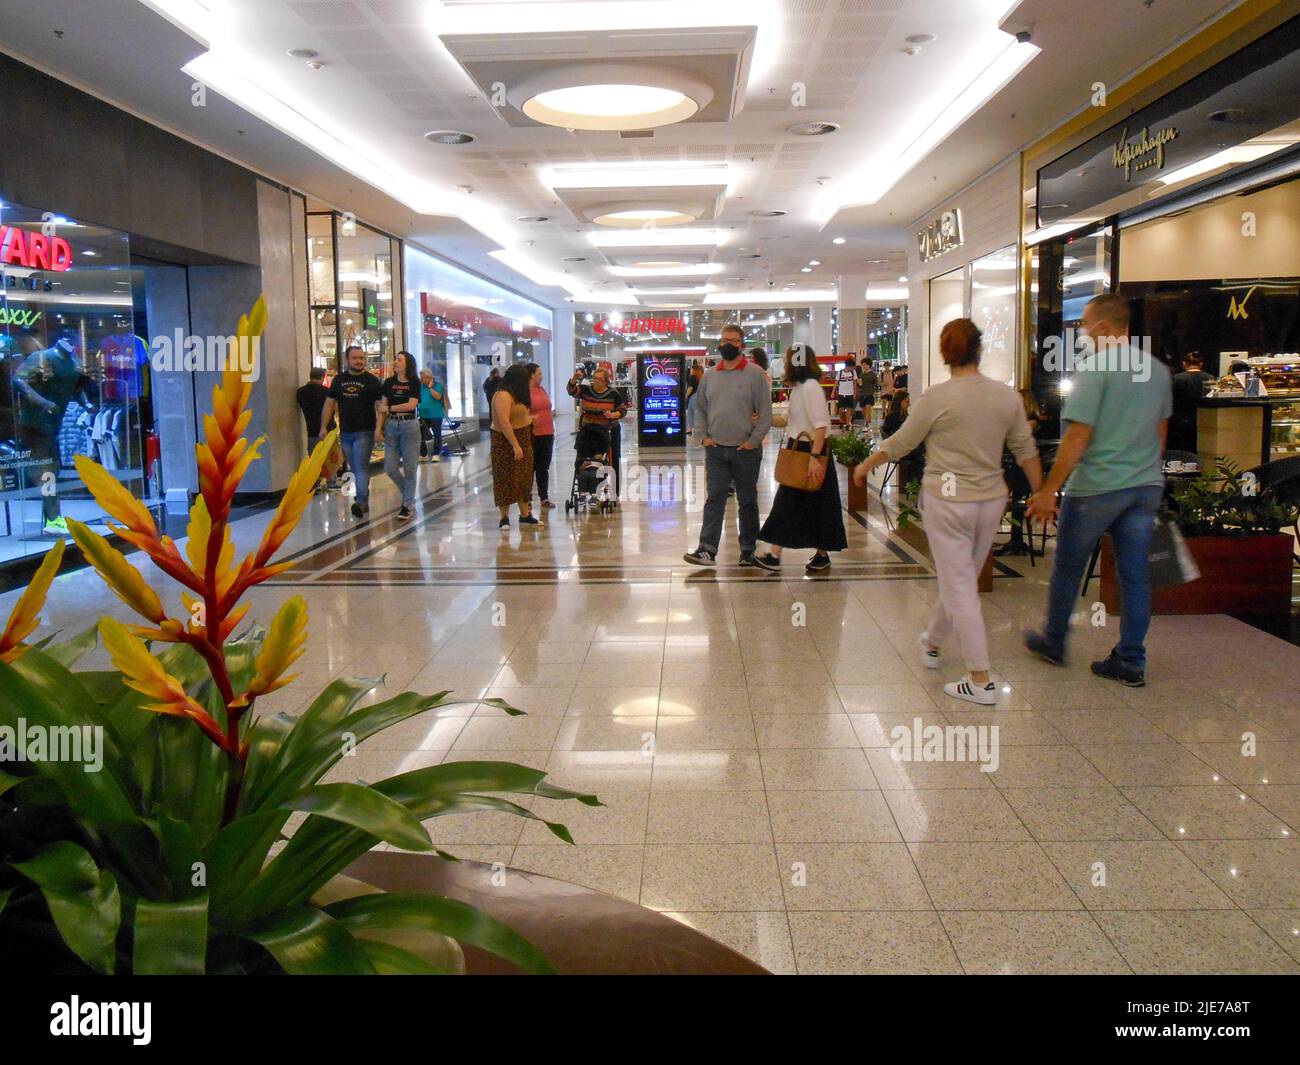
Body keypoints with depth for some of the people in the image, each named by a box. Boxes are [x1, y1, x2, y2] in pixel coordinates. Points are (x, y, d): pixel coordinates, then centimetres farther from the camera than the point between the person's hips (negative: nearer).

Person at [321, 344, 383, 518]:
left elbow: (380, 405, -9)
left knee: (361, 467, -12)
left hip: (364, 432, -5)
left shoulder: (372, 380, -4)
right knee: (355, 468, 10)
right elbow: (329, 404, 13)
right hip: (345, 432, 5)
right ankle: (363, 500, 19)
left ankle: (361, 502, -17)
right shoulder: (338, 379, 9)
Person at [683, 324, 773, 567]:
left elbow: (765, 412, -4)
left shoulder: (754, 374, -3)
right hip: (715, 449, 3)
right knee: (714, 499, -3)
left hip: (746, 450, -3)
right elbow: (699, 408, 16)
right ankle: (707, 550, -6)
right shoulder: (710, 375, 9)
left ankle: (748, 550, 17)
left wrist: (753, 440, -10)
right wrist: (703, 436, 4)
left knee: (747, 501, 8)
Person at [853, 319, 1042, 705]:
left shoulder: (937, 398, -13)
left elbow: (898, 445, -4)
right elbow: (1026, 451, 7)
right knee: (960, 578, 20)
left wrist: (865, 466, 13)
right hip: (992, 499, 5)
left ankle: (981, 680, 0)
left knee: (960, 586, 0)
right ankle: (933, 644, 42)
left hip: (948, 500, -5)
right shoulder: (1007, 396, 1)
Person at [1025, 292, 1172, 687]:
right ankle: (1131, 662, 13)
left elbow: (1077, 437, -18)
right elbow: (1161, 432, 17)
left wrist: (1049, 491, -14)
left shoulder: (1094, 369, -14)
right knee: (1135, 574, 8)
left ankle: (1054, 641, 26)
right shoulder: (1158, 370, 9)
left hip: (1096, 486, -6)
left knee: (1068, 566, 12)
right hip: (1147, 486, 6)